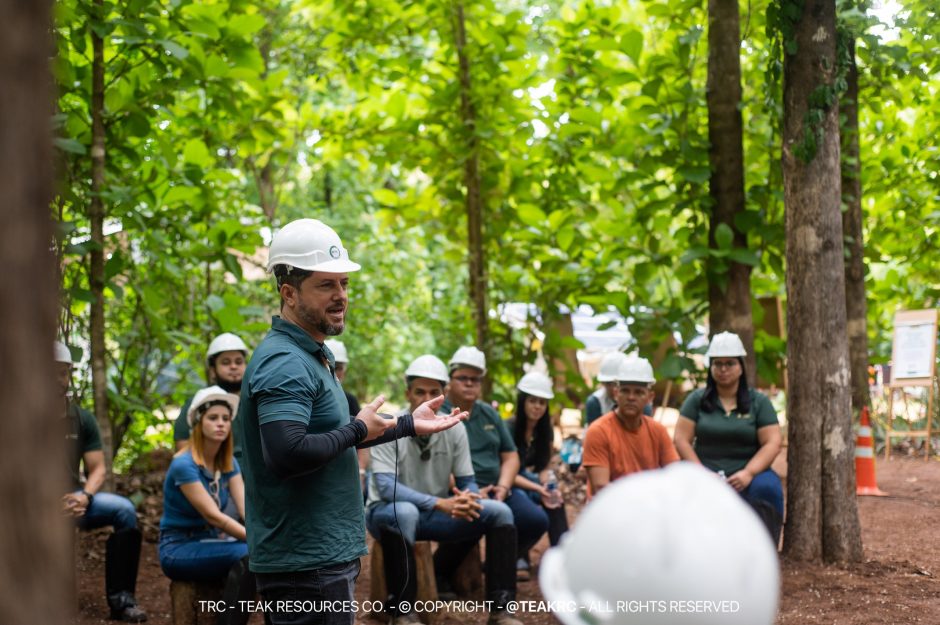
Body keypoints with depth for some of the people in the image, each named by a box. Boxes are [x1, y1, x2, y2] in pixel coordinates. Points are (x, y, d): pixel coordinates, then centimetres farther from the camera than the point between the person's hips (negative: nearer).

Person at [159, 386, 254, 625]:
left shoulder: (229, 463, 5)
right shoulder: (184, 465, -18)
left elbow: (247, 509, -8)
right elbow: (213, 516, -25)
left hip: (211, 543, 7)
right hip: (179, 549, -7)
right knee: (248, 555, -32)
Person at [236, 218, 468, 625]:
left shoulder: (312, 355, 15)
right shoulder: (284, 363, -19)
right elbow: (287, 454, -33)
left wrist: (409, 425, 26)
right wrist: (357, 430, -19)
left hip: (326, 556, 11)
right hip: (306, 563, -11)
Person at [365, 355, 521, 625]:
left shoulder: (454, 429, -3)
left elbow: (467, 483, 2)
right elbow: (386, 487, -25)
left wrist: (466, 499, -25)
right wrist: (440, 503, -35)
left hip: (436, 513, 5)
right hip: (390, 511, -5)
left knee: (499, 512, -12)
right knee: (404, 512, -40)